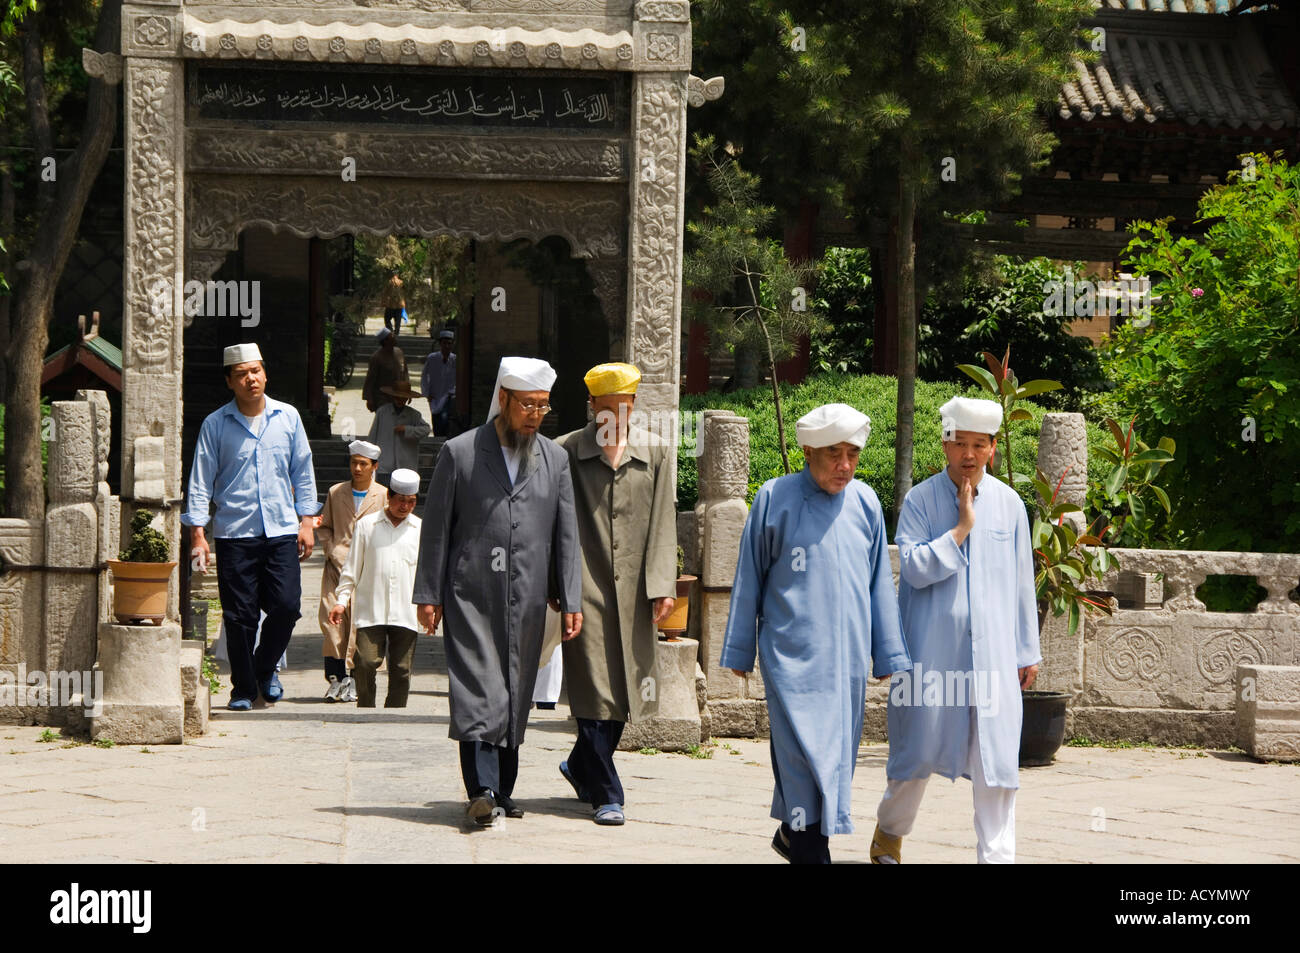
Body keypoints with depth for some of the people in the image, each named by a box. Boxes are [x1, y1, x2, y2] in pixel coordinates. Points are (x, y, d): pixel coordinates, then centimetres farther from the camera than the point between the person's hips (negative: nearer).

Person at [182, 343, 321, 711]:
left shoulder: (288, 418, 8)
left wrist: (307, 520, 9)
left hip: (282, 531, 2)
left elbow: (303, 471, 15)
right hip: (234, 533, -1)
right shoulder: (216, 425, 2)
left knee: (286, 605, -6)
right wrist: (197, 533, -5)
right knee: (239, 614, -2)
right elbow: (201, 480, 2)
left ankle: (265, 669, 19)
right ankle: (243, 688, 12)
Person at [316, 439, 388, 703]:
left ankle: (353, 678, -7)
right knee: (331, 617, -10)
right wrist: (336, 556, 2)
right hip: (337, 565, 2)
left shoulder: (383, 496, 7)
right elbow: (324, 528, 17)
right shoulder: (335, 493, 15)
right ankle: (336, 676, -5)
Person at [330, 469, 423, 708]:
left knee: (401, 669, 0)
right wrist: (341, 600, 5)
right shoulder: (367, 525, 7)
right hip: (370, 611, -1)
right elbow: (352, 567, 10)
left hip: (406, 614, 1)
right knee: (366, 664, -9)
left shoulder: (420, 529, 10)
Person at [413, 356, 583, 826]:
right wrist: (429, 595, -1)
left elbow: (566, 535, 10)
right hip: (471, 595, -3)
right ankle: (482, 790, -19)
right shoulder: (459, 453, 1)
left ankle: (502, 791, 15)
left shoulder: (555, 459, 10)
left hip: (527, 600, 3)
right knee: (477, 688, -13)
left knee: (516, 695, 7)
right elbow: (436, 529, 2)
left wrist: (571, 600, 4)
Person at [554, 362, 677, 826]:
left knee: (627, 688, 8)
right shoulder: (567, 453, 1)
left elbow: (662, 524, 5)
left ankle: (581, 766, 31)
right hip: (584, 586, -3)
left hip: (633, 591, 3)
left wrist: (662, 586, -2)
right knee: (594, 689, -6)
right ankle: (606, 794, 0)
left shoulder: (656, 453, 8)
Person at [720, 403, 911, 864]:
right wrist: (739, 650, 4)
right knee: (804, 754, -10)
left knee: (837, 754, 9)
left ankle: (793, 835, 26)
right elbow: (749, 580, 3)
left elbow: (880, 583, 13)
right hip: (792, 654, -4)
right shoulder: (775, 499, -3)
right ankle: (811, 852, -7)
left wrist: (888, 654, 13)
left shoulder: (865, 503, 6)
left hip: (848, 655, 4)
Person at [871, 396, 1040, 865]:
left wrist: (1028, 651, 12)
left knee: (996, 760, -2)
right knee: (919, 750, 6)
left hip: (993, 651, 2)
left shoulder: (1009, 503, 7)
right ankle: (890, 830, 31)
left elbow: (1022, 582, 11)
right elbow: (915, 567, -13)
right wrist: (961, 527, -15)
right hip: (932, 648, -2)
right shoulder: (920, 501, -2)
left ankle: (997, 857, 2)